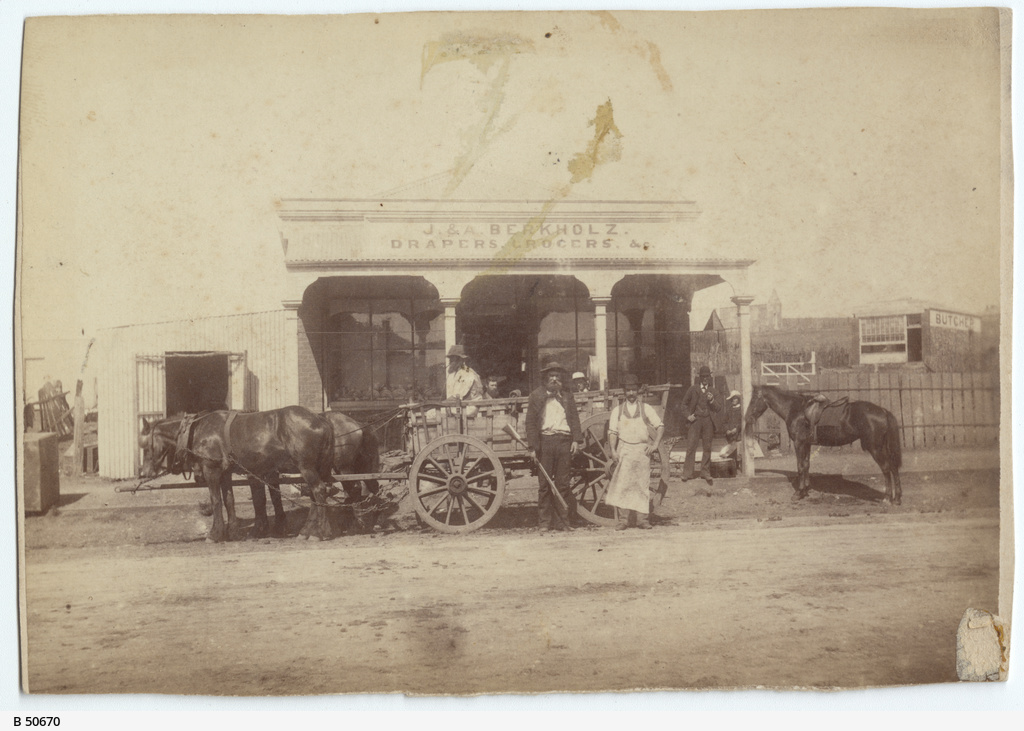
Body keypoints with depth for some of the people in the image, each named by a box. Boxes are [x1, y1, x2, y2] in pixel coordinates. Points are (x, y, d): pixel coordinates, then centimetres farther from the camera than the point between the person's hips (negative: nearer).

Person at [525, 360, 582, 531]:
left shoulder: (567, 395, 15)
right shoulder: (536, 395, 6)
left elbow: (574, 419, 14)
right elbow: (530, 422, 2)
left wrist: (576, 440, 0)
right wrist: (532, 447, -5)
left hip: (564, 442, 2)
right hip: (545, 441, -2)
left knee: (562, 484, 3)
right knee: (544, 484, 1)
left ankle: (562, 521, 9)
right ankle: (544, 522, 7)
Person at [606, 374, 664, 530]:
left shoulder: (646, 408, 8)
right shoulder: (617, 410, 9)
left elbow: (660, 426, 6)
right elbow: (613, 432, 6)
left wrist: (655, 444, -6)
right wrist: (613, 450, -6)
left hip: (642, 450, 1)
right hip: (624, 450, 0)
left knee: (642, 485, 3)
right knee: (623, 484, -6)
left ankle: (642, 519, 9)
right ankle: (623, 520, -3)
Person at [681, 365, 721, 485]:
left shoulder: (713, 391, 10)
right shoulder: (693, 389, 6)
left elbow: (718, 409, 7)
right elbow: (684, 403, 14)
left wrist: (712, 401, -11)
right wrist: (688, 415, 0)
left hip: (708, 421, 2)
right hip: (695, 420, -2)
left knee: (707, 448, 6)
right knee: (691, 447, -8)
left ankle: (705, 472, 15)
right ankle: (687, 473, -5)